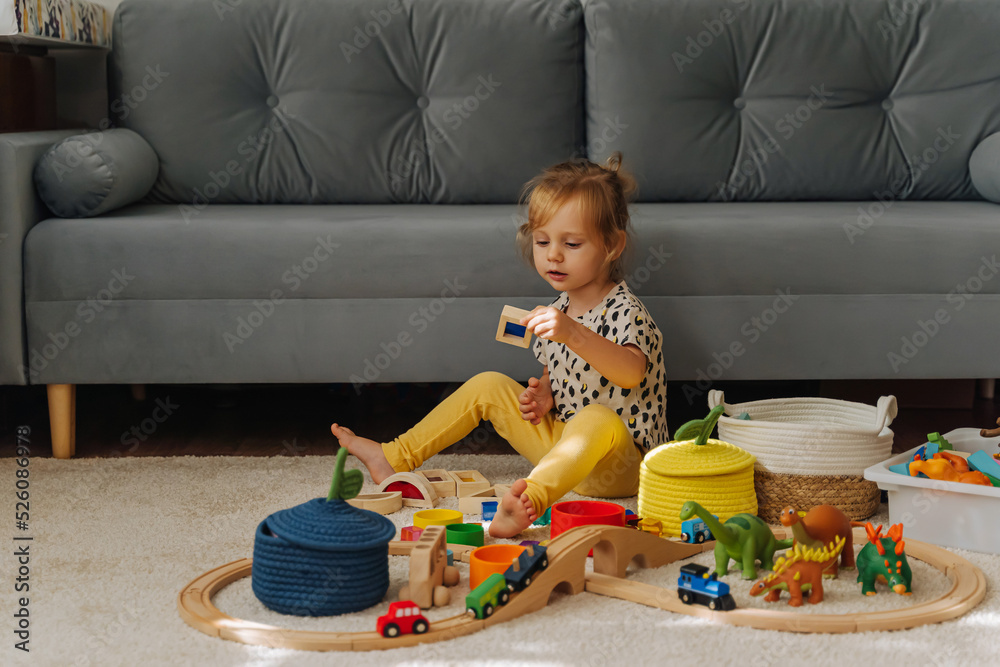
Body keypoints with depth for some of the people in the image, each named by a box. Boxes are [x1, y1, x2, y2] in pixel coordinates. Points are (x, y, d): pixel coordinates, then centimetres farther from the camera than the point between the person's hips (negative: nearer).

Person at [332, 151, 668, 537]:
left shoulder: (624, 311, -18)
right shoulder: (558, 309, 7)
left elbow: (632, 373, -40)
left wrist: (574, 335, -53)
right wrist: (543, 396, -1)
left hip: (621, 465, -9)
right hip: (562, 443, 9)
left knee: (598, 419, -42)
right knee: (489, 386, 9)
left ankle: (530, 499, -65)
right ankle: (394, 458, 14)